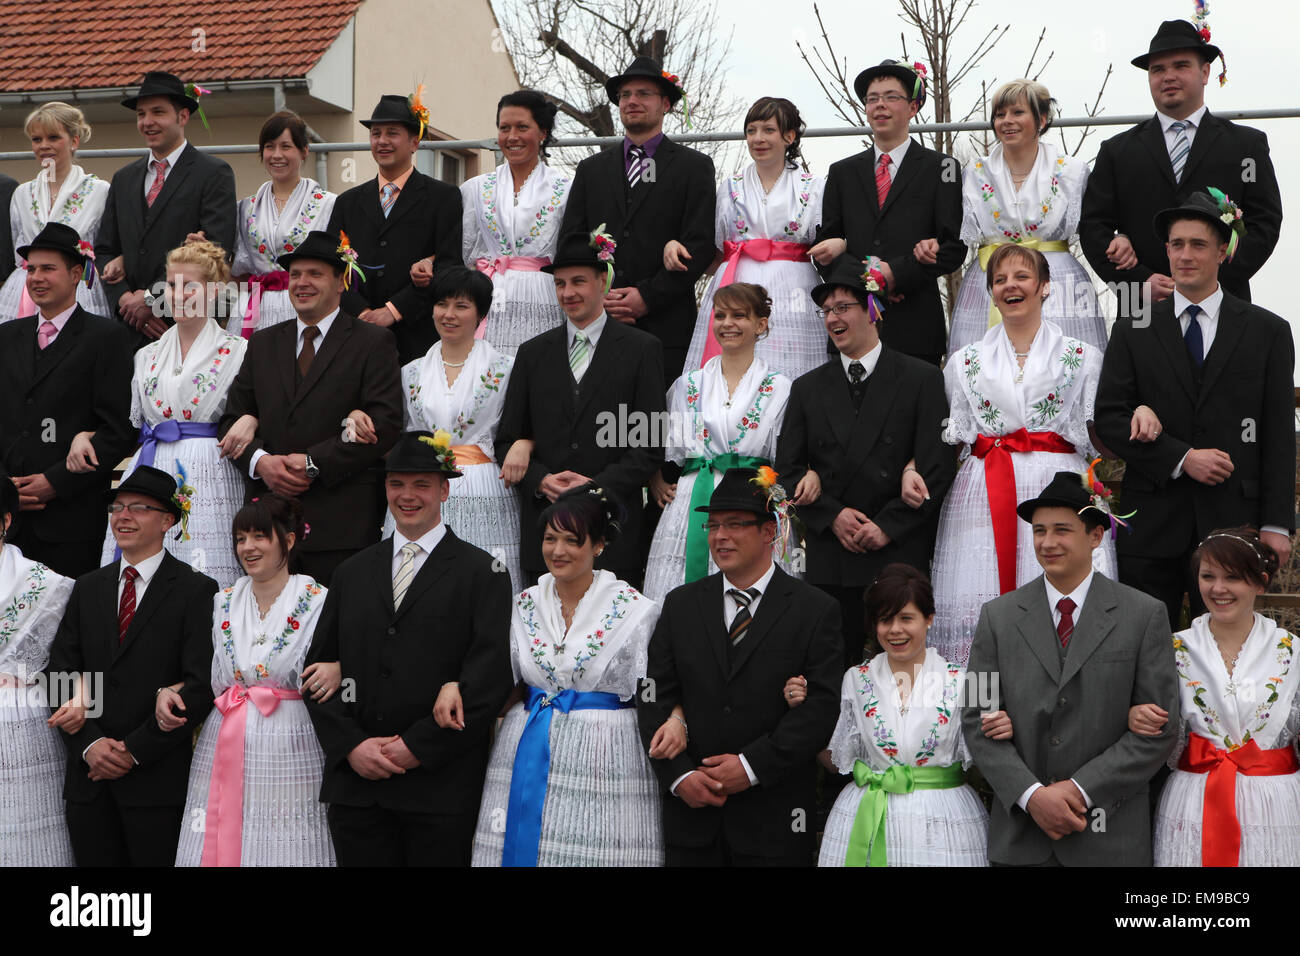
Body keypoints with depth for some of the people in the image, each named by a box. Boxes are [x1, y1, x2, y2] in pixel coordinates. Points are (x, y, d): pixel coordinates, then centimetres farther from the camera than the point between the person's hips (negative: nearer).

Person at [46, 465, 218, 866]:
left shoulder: (196, 590, -2)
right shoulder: (88, 588, 14)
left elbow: (199, 685, -11)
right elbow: (61, 671, 8)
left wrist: (135, 750, -12)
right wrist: (89, 744, -6)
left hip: (157, 778, -4)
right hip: (89, 776, 4)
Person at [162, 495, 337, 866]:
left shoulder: (317, 602, -1)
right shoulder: (223, 602, 12)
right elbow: (206, 677, 18)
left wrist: (336, 671, -21)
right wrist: (168, 692, 0)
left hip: (287, 754, -4)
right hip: (222, 749, 4)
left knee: (282, 849, -6)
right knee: (218, 847, 1)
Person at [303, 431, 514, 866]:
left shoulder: (482, 572, 1)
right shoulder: (353, 572, 16)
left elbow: (490, 678, -8)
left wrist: (418, 747, -11)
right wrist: (351, 745, -3)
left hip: (440, 787, -3)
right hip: (354, 780, 4)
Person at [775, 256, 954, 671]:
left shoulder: (921, 379, 3)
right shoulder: (807, 388, 12)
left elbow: (937, 466, -3)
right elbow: (788, 468, 9)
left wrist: (887, 526, -9)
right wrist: (833, 515, -6)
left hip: (900, 555, -2)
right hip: (829, 560, 3)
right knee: (833, 671, 2)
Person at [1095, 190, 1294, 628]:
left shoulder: (1268, 332, 7)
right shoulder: (1134, 330, 8)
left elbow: (1279, 436, 4)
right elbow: (1108, 417, 1)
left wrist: (1276, 525, -2)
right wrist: (1181, 458, -11)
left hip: (1231, 523, 0)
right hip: (1152, 523, 1)